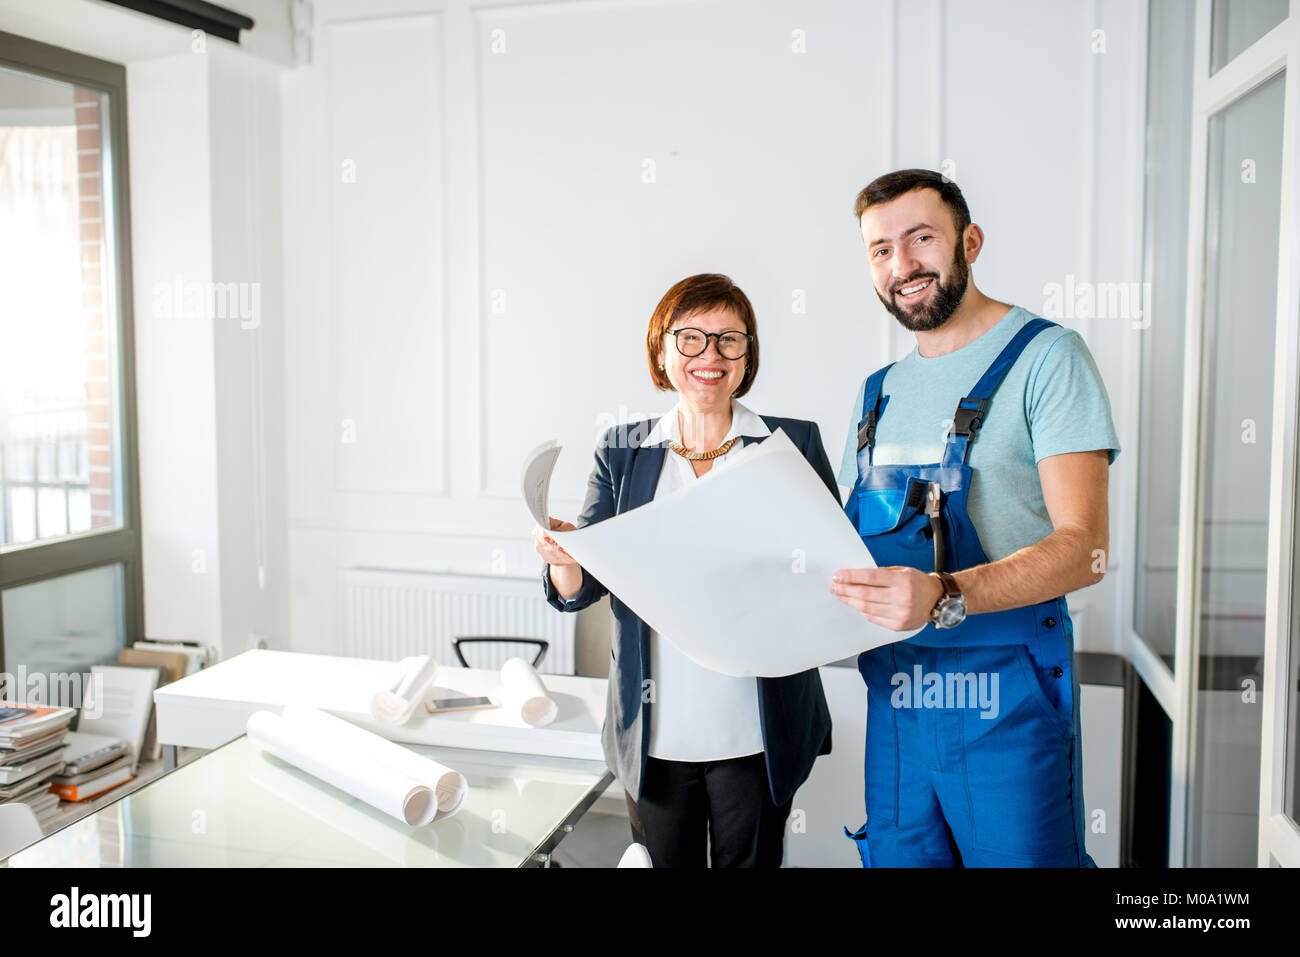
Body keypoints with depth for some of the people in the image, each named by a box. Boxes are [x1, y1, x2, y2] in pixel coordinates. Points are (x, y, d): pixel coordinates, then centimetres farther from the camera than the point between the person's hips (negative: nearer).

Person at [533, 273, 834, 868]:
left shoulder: (792, 444, 1)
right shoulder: (621, 452, 6)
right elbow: (579, 589, 3)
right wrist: (564, 559, -19)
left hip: (754, 733, -1)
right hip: (655, 732, 1)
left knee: (749, 860, 11)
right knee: (665, 861, 12)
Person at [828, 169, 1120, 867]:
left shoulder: (1044, 356, -7)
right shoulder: (879, 392, 13)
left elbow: (1083, 547, -16)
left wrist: (946, 596, -31)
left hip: (1007, 702, -5)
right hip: (894, 696, 6)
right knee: (898, 858, 14)